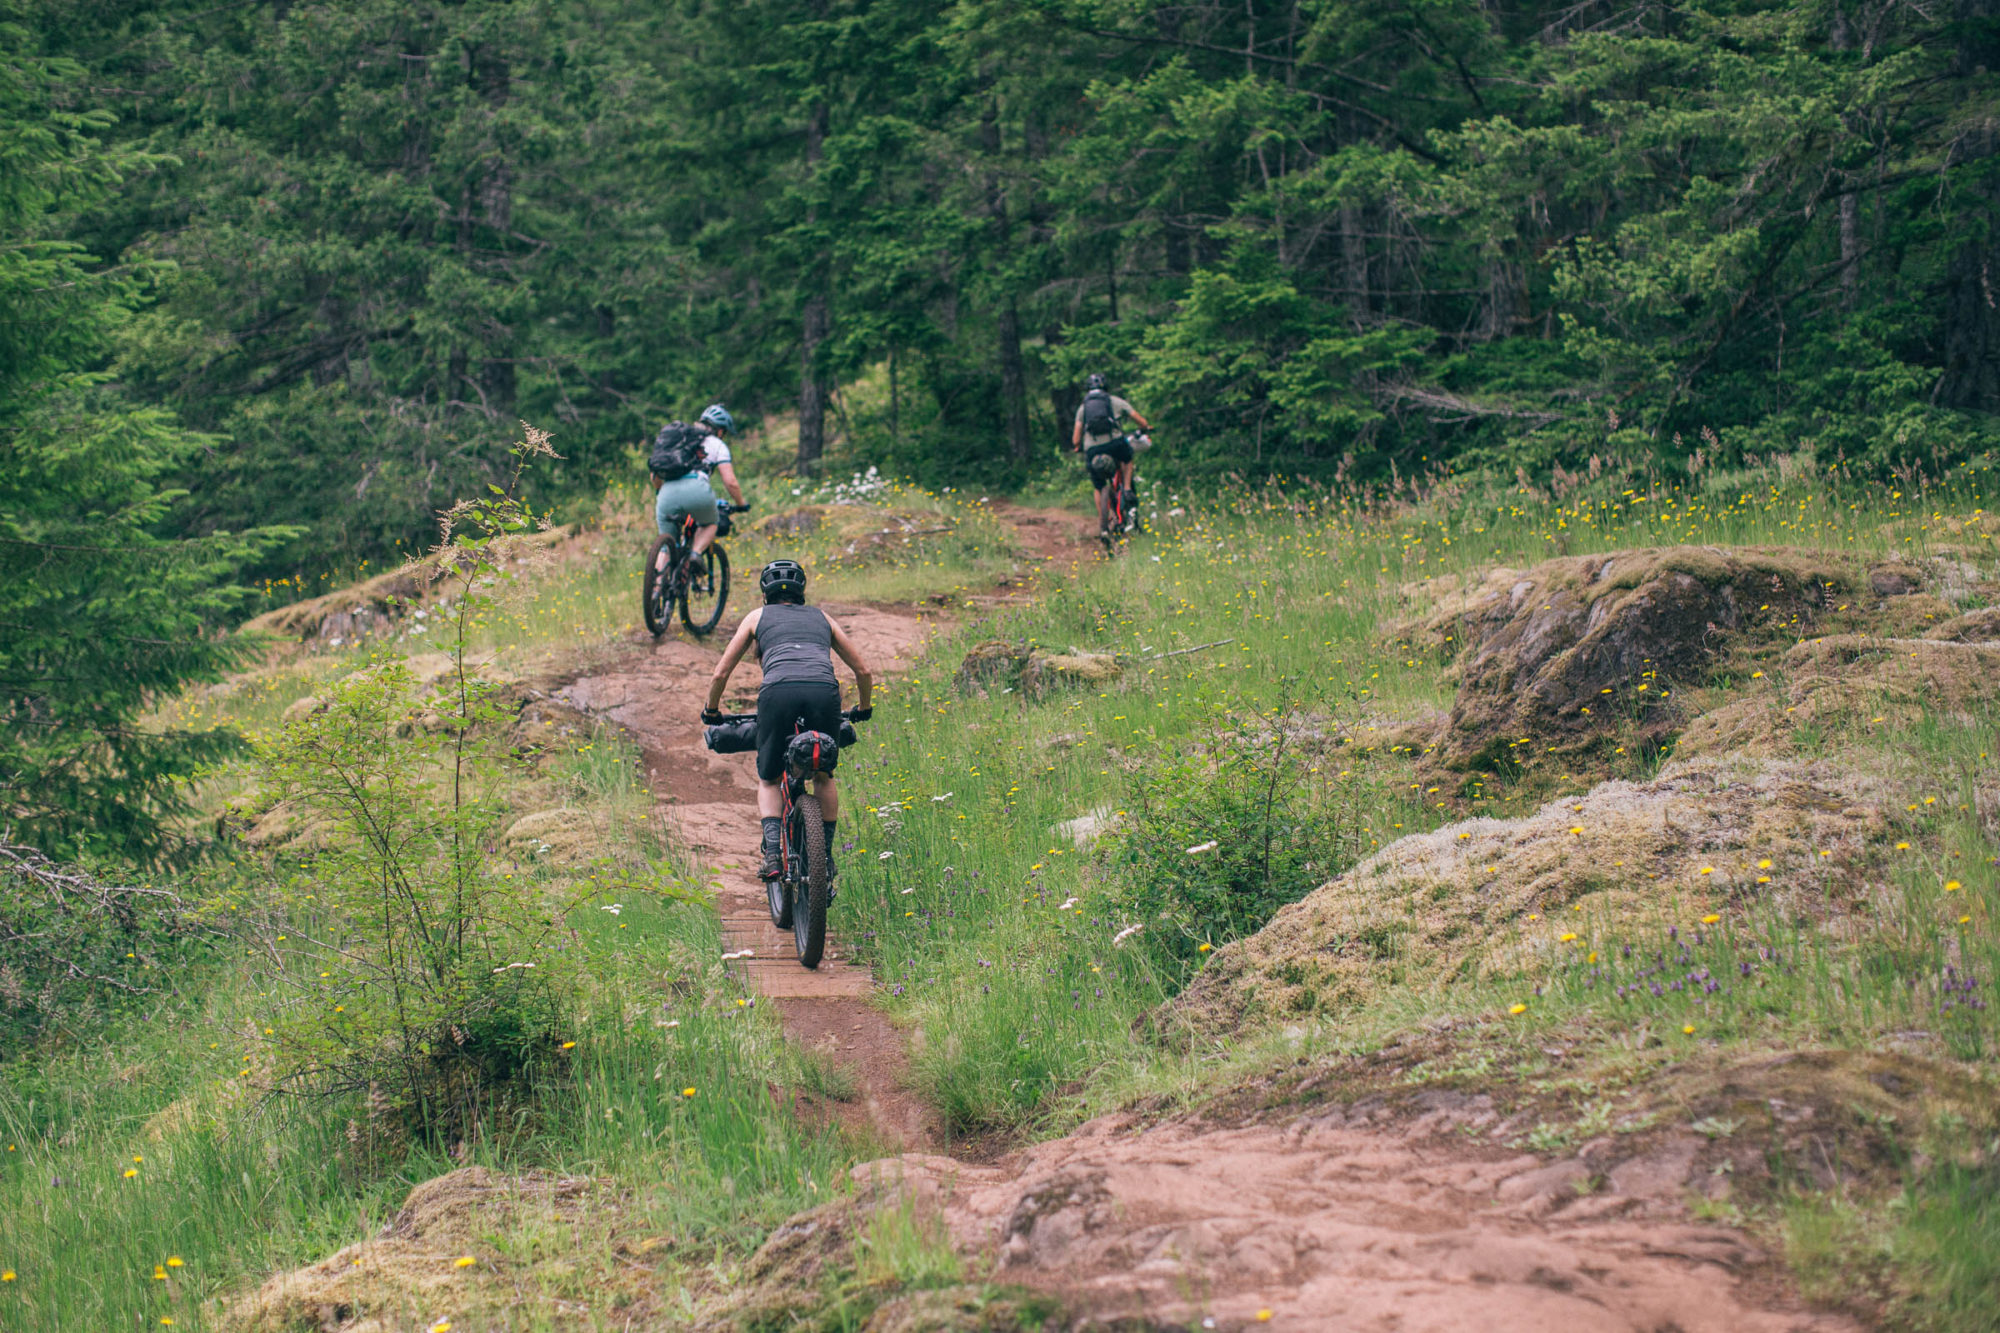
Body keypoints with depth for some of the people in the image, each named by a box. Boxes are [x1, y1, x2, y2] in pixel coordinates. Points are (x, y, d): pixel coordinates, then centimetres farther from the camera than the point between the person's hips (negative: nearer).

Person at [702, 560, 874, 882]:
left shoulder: (758, 617, 28)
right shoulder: (822, 618, 32)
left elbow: (720, 674, 26)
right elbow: (864, 671, 30)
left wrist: (712, 711, 43)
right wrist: (862, 709, 48)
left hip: (778, 692, -1)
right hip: (824, 692, 1)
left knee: (768, 780, 19)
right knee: (824, 775, 27)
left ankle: (773, 852, -2)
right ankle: (826, 854, 23)